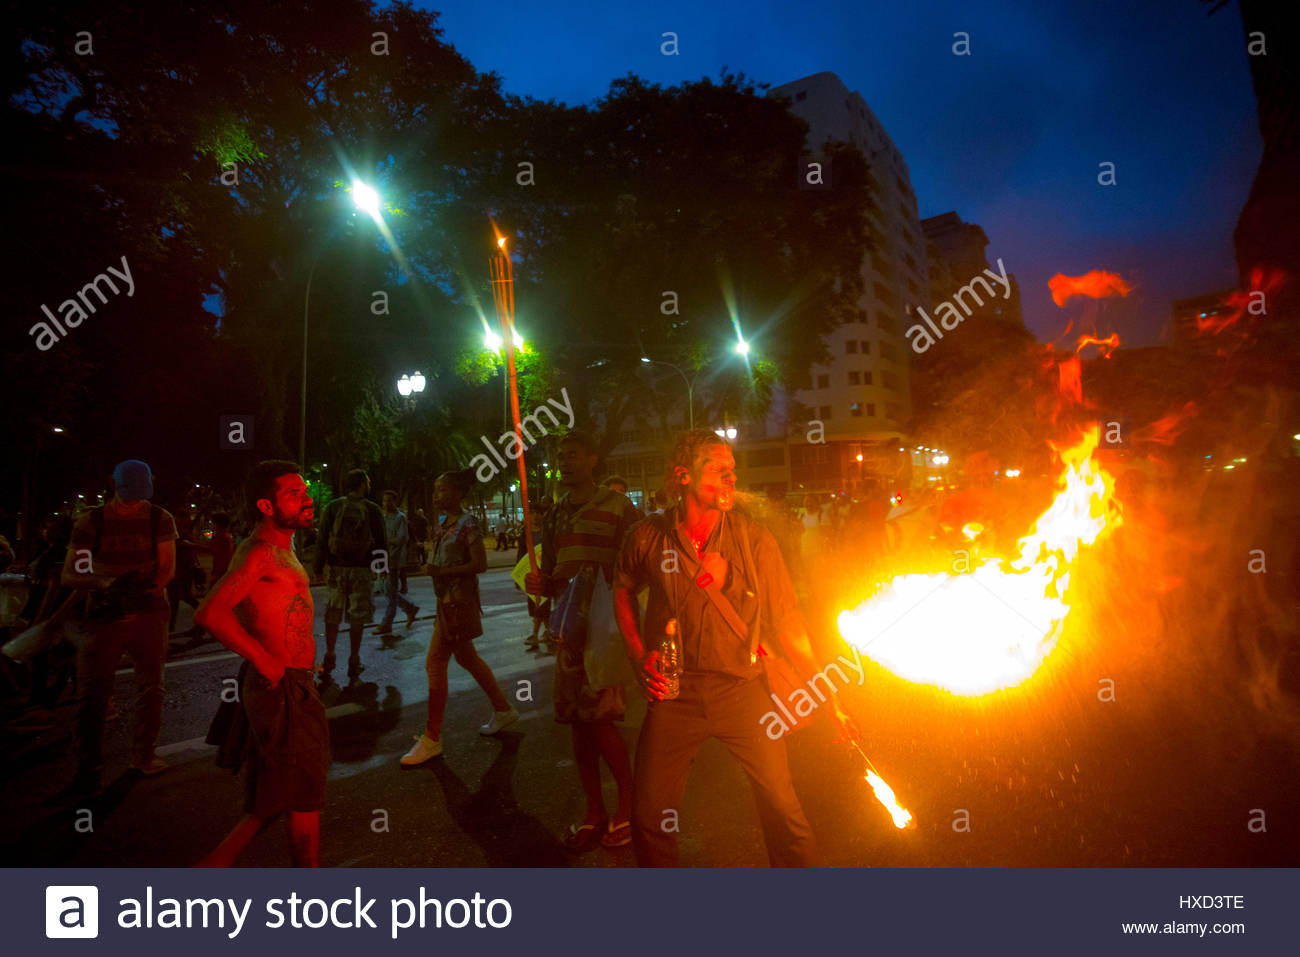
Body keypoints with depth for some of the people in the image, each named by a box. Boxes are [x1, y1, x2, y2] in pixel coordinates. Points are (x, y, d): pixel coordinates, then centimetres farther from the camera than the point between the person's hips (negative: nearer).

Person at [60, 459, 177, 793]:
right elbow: (69, 575, -2)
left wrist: (140, 592, -21)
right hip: (103, 615, -1)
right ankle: (88, 766, 11)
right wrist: (105, 584, -22)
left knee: (150, 687, 8)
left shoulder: (160, 520, 1)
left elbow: (167, 569, -3)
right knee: (92, 691, -1)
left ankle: (142, 754, 22)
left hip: (148, 613, 1)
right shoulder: (92, 522, 0)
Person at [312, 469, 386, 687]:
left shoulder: (333, 507, 0)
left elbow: (322, 540, 0)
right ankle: (354, 662, 13)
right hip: (362, 570, -1)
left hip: (337, 568, 2)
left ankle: (329, 659, 14)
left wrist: (319, 567, 6)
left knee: (333, 615, 12)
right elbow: (380, 542, -1)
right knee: (357, 617, 6)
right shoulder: (372, 510, -4)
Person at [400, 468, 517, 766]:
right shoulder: (444, 523, 12)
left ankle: (432, 738, 5)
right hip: (447, 599, 9)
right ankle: (503, 710, 32)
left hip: (458, 601, -9)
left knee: (435, 664, -5)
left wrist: (442, 571, -21)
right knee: (467, 659, 17)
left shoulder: (468, 523, -13)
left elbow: (480, 564, -18)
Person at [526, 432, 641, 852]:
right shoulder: (555, 514, 13)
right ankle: (594, 810, 26)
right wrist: (538, 584, -4)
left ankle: (628, 798, 17)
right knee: (577, 721, 10)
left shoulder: (616, 506, -5)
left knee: (598, 718, -8)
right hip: (569, 625, 6)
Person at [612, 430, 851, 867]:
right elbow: (623, 591, 12)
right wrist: (639, 656, 2)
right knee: (649, 814, 8)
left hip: (743, 690, 0)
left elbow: (785, 618, -5)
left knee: (782, 806, 5)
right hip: (675, 693, 1)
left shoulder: (753, 538, -9)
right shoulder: (648, 537, -7)